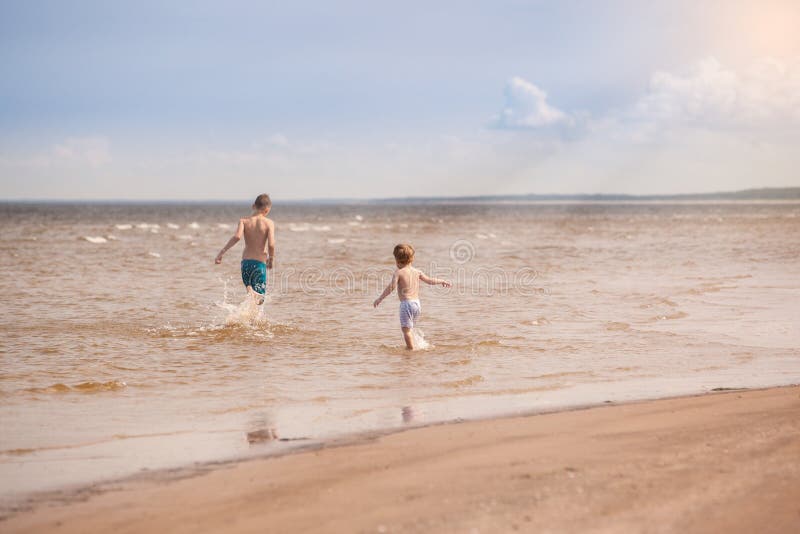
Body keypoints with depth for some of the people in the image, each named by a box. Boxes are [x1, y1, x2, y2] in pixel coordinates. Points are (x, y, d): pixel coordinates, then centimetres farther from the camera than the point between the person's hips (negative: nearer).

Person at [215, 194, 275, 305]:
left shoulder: (244, 221, 0)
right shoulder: (269, 223, -4)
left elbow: (237, 236, -17)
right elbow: (271, 244, -14)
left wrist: (222, 252, -15)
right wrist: (271, 259, 4)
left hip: (245, 262, 3)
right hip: (260, 263, -3)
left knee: (249, 288, 27)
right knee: (259, 299, -2)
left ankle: (251, 293, -9)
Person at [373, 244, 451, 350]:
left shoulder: (398, 273, -7)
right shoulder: (417, 272, 9)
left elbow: (391, 287, -16)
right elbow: (429, 280, 18)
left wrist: (380, 299, -13)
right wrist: (442, 281, 35)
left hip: (406, 303, -7)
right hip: (417, 303, 7)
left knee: (406, 329, -8)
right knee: (410, 328, 22)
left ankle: (411, 349, -17)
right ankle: (410, 346, 24)